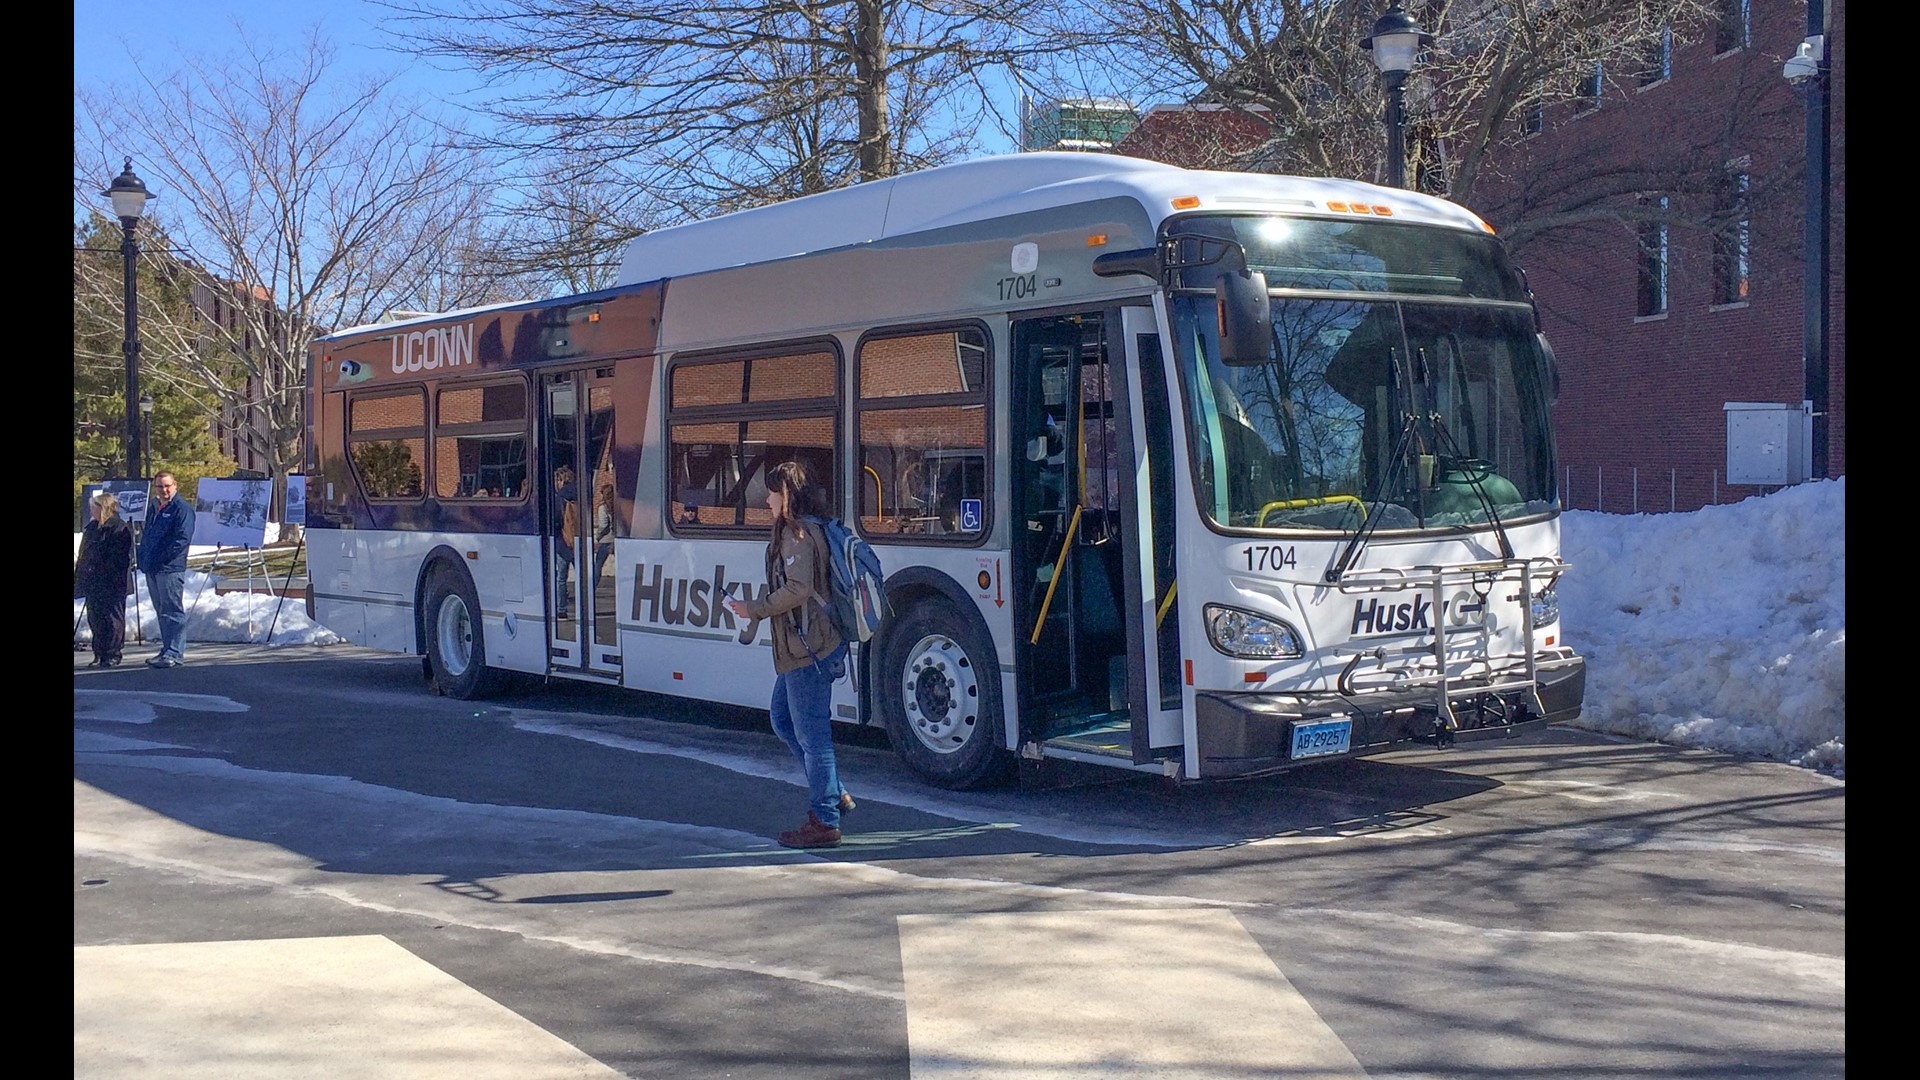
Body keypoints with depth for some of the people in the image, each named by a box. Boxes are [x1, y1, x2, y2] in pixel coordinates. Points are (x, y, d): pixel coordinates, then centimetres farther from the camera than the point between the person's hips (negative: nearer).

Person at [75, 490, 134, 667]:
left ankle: (113, 655, 3)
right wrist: (80, 577, 15)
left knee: (112, 618, -2)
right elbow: (84, 555, 21)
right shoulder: (91, 527, 16)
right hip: (92, 583, 8)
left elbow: (121, 559, -15)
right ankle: (100, 654, 17)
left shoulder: (120, 528, -9)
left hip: (112, 584, -8)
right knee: (95, 618, 10)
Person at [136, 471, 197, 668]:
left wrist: (160, 558, -18)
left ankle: (174, 654, -10)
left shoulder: (182, 508, -7)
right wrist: (143, 559, 11)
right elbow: (146, 537, 26)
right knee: (162, 612, 13)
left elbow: (183, 539, -16)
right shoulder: (154, 509, 19)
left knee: (172, 611, -9)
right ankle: (168, 650, 21)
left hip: (171, 569, -9)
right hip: (152, 569, 9)